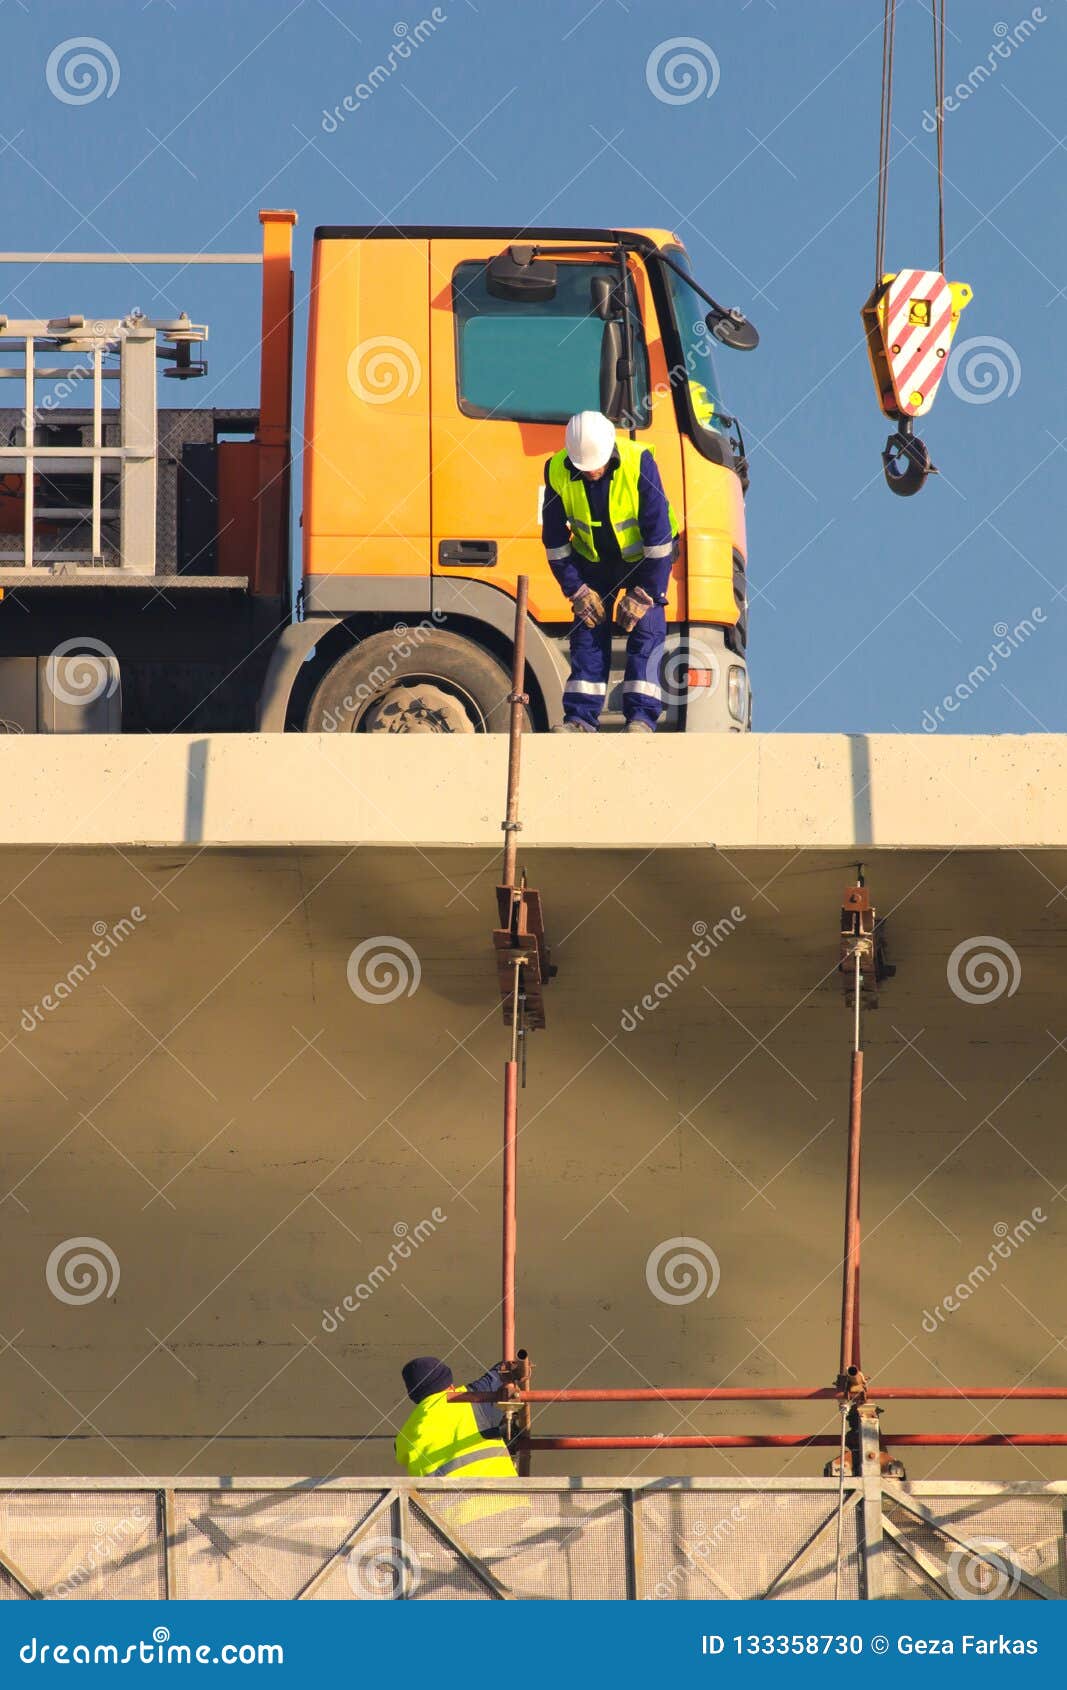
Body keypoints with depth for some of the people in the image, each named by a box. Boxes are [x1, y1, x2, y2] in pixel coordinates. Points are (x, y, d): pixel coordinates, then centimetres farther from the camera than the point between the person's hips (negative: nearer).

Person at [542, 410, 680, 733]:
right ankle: (580, 717, -4)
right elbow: (555, 539, -9)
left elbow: (658, 530, -24)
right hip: (594, 559, 3)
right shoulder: (557, 472, -20)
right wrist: (577, 591, -12)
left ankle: (641, 716, -14)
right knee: (588, 632, -4)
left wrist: (644, 594, -23)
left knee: (645, 627, -13)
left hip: (644, 555, -3)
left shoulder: (639, 464, -29)